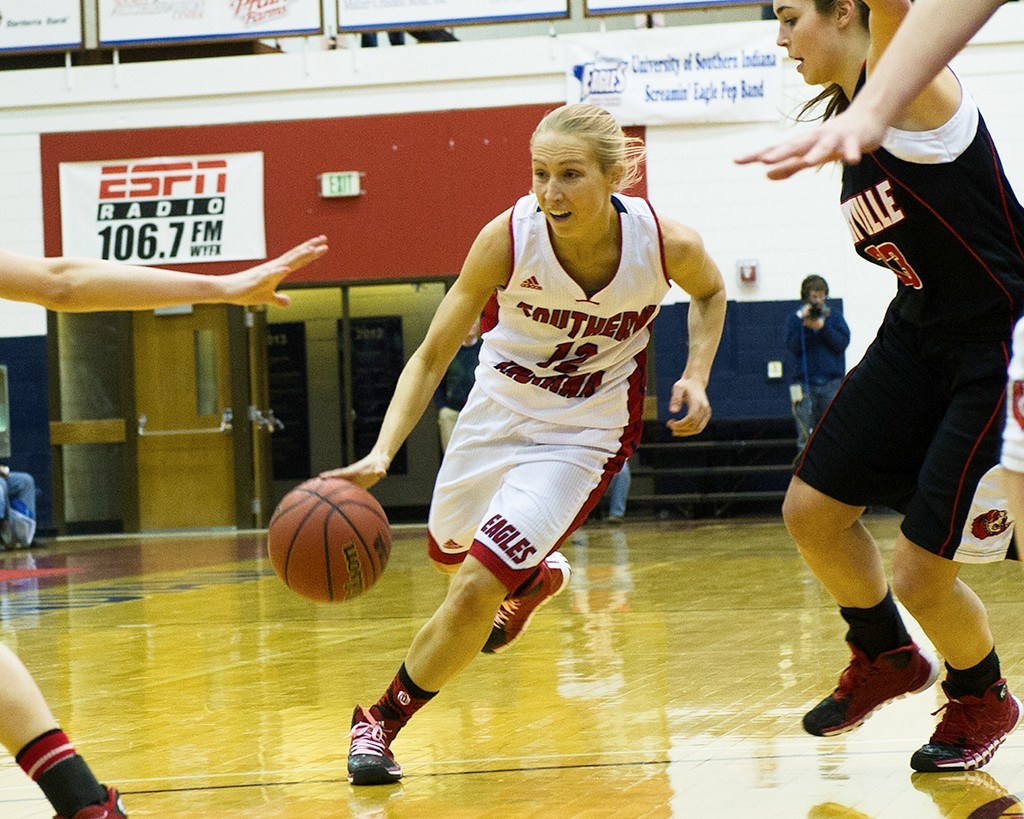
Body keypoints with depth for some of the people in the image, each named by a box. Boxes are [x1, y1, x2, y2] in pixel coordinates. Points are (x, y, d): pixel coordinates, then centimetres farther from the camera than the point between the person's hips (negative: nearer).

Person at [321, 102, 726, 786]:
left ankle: (384, 719, 7)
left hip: (581, 436, -3)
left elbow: (711, 293, 3)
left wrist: (697, 375, -13)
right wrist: (381, 455, -34)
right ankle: (538, 573, 60)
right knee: (448, 551, 27)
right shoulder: (509, 238, -27)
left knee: (476, 591, -15)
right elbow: (432, 356, -20)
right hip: (497, 410, 3)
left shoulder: (667, 246, -25)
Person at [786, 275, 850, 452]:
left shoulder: (835, 318, 12)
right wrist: (803, 321, -11)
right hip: (805, 383, -1)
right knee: (805, 434, -4)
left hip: (832, 383, 1)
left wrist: (823, 327, -14)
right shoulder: (794, 319, 10)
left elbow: (842, 342, -3)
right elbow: (792, 347, -3)